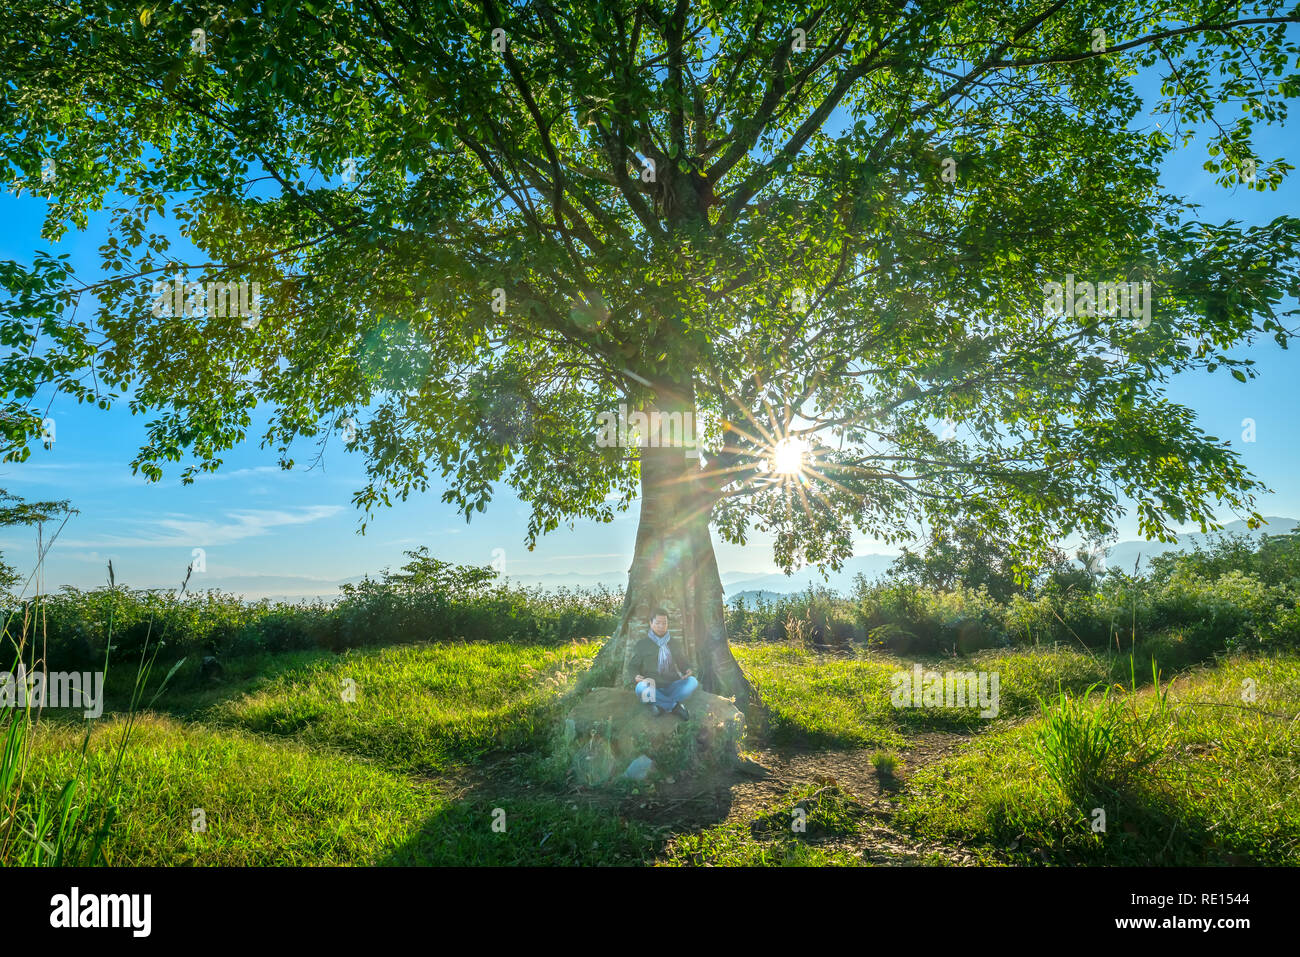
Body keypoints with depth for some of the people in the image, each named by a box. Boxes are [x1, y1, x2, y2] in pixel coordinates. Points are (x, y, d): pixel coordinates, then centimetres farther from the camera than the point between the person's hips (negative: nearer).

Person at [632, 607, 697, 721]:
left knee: (693, 682, -27)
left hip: (672, 687, 2)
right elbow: (634, 666, 12)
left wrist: (689, 670, 0)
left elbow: (683, 663, 25)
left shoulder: (675, 644, 22)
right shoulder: (642, 644, 14)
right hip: (652, 686, -2)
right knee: (641, 688, -38)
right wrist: (636, 676, -13)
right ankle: (675, 706, -27)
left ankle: (663, 705, -28)